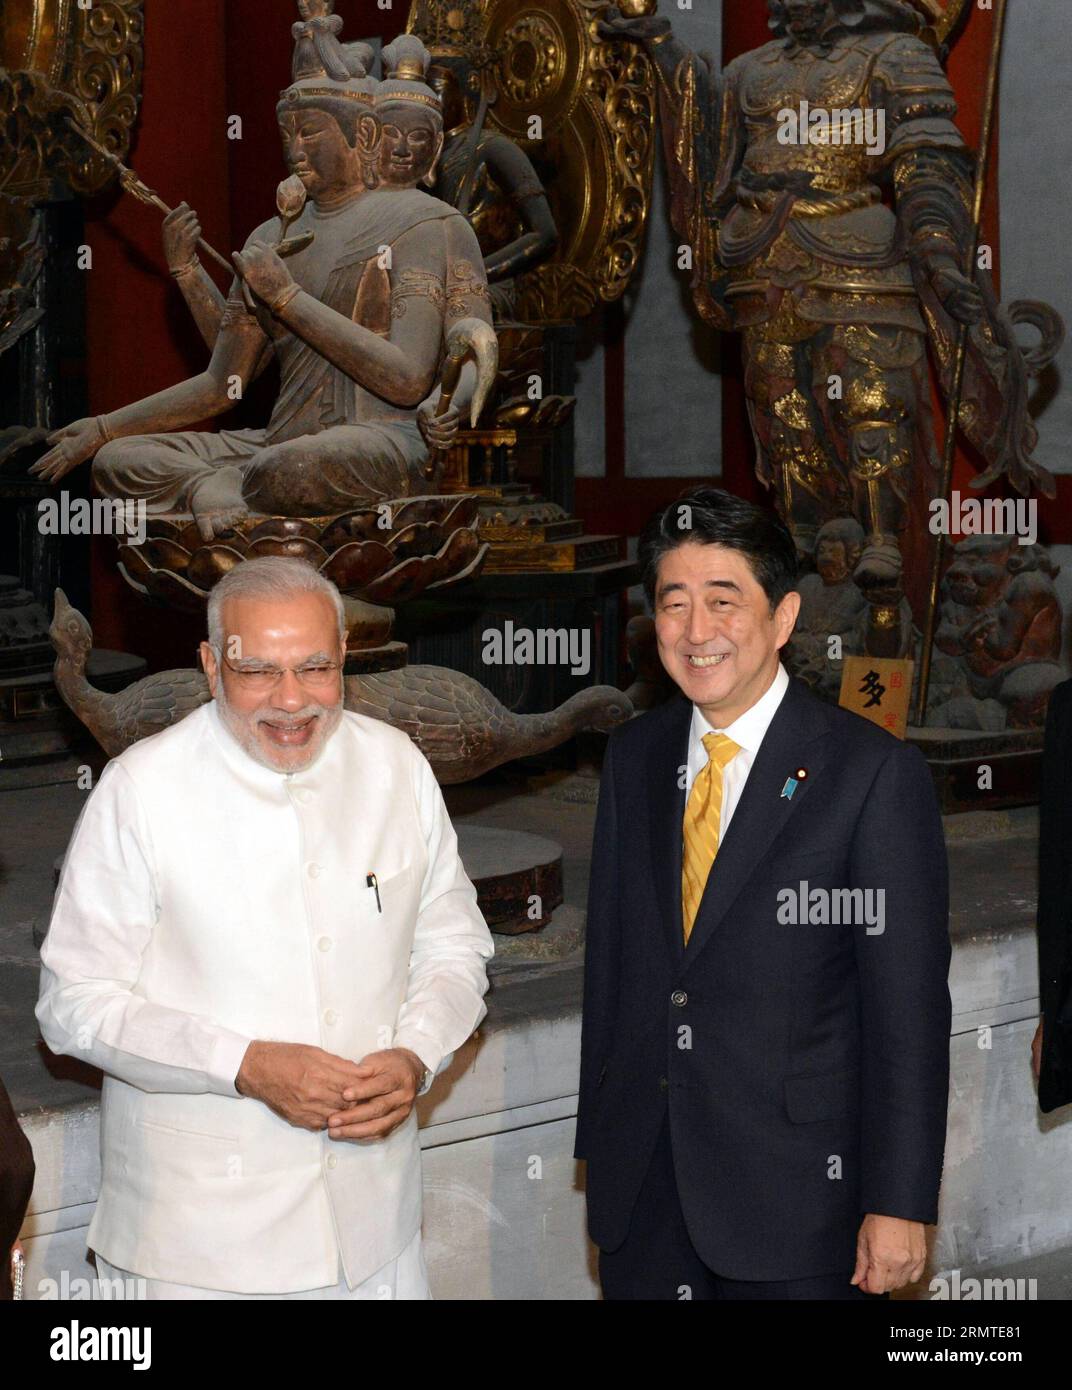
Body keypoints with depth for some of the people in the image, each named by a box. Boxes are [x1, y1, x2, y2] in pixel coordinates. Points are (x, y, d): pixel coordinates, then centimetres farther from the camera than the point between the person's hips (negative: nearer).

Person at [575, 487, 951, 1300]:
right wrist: (598, 1140, 10)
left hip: (797, 1197, -4)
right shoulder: (634, 758, 7)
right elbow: (609, 956, 12)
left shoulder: (874, 773, -10)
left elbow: (908, 1010, -11)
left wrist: (900, 1204, -12)